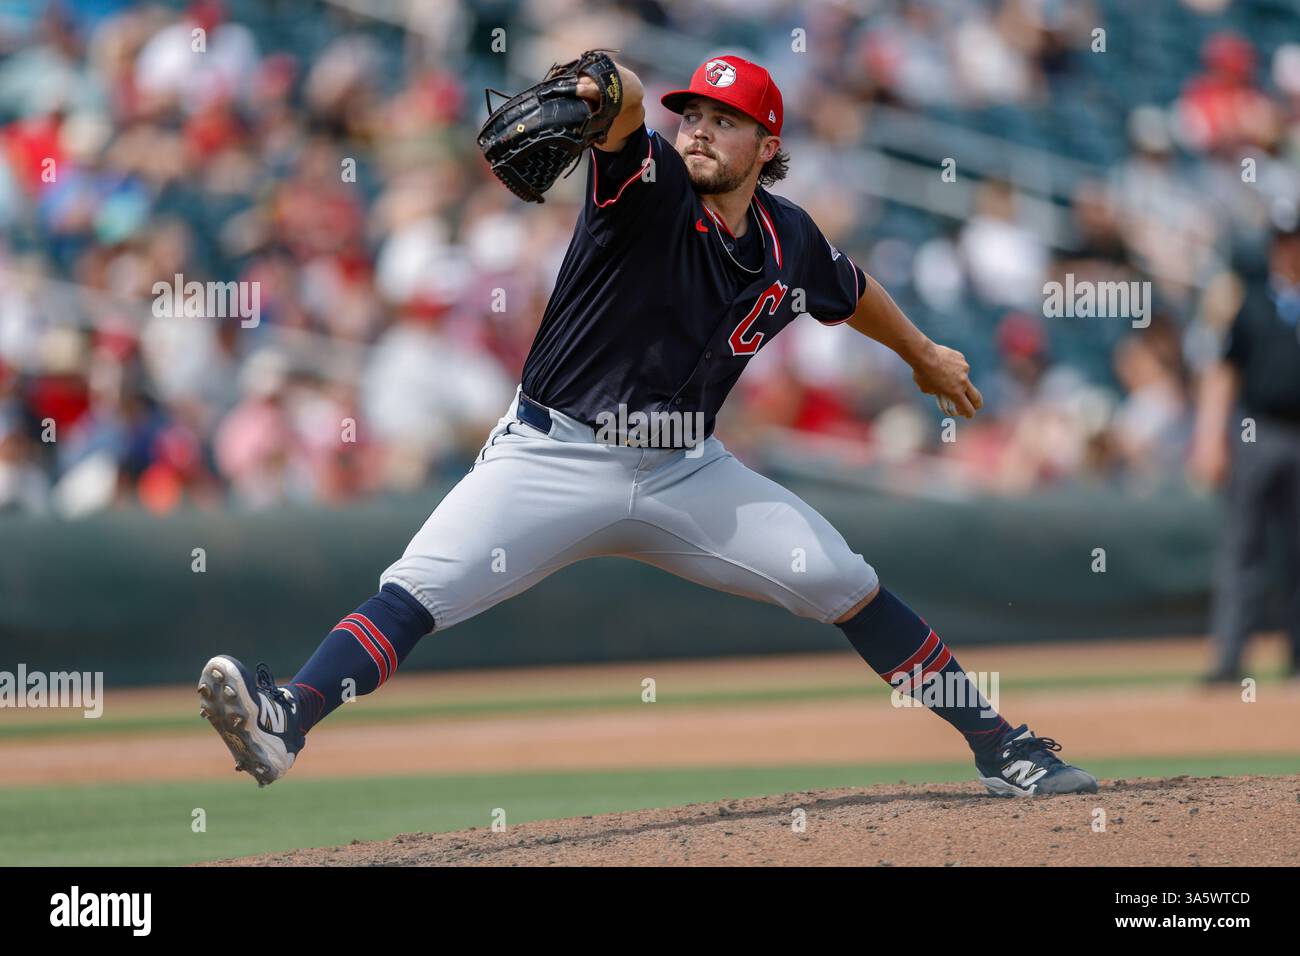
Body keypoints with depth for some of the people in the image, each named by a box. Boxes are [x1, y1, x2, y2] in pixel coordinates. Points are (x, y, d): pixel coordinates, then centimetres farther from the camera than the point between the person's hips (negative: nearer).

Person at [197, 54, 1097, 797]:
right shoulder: (649, 186, -12)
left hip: (685, 472, 4)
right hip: (554, 455, -4)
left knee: (844, 584, -1)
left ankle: (1000, 745, 12)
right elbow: (626, 117, -37)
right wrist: (608, 96, -62)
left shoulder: (790, 243, 2)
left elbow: (850, 291, 26)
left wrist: (924, 353, 42)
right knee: (419, 590, -23)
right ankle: (284, 724, -37)